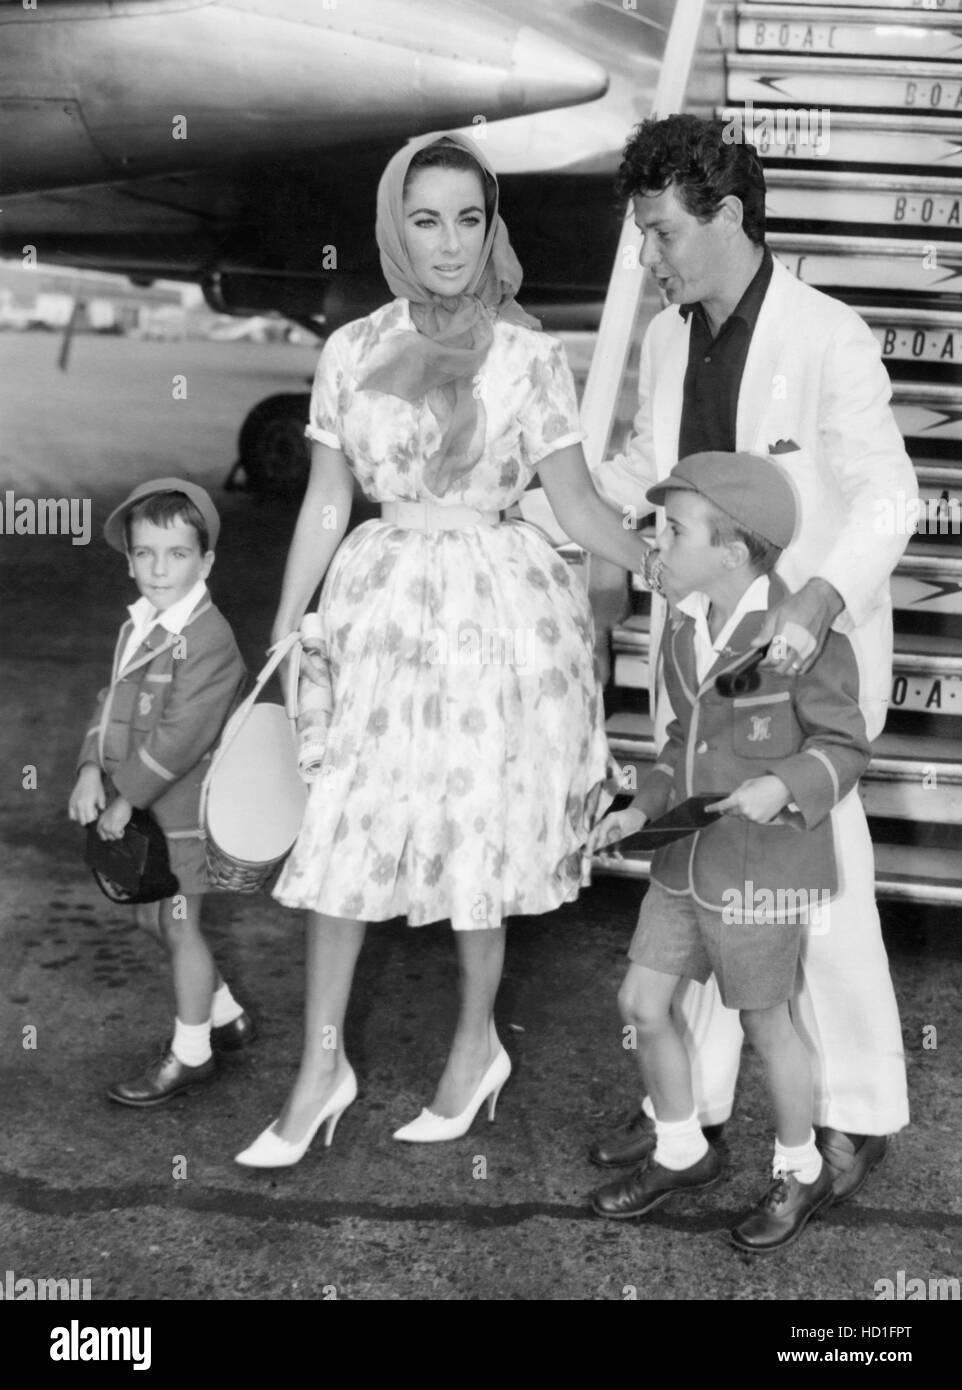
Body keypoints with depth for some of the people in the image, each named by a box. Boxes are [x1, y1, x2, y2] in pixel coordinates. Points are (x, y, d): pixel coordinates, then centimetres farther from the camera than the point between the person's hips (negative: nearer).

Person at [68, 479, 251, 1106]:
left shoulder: (208, 640, -21)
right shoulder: (138, 626, 7)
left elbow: (180, 736, -25)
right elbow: (113, 701, 7)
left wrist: (127, 795, -20)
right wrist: (92, 770, -8)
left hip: (182, 812, -9)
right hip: (137, 806, 9)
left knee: (180, 925, 3)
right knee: (155, 917, 19)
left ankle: (190, 1054, 20)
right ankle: (226, 1017, 38)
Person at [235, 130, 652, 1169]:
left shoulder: (528, 355, -4)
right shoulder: (351, 352, 3)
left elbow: (577, 505, -2)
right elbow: (326, 505, 8)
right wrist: (282, 637, 8)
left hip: (497, 609, -2)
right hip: (382, 606, 3)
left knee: (476, 839, 6)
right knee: (337, 839, 3)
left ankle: (477, 1045, 30)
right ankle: (321, 1070, 18)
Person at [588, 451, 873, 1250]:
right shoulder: (687, 631, 3)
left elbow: (844, 749, -12)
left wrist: (785, 788, -29)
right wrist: (644, 810, 3)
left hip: (765, 873, -7)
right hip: (688, 862, 7)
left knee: (765, 1024, 8)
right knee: (643, 1004, 10)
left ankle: (800, 1173, 32)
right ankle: (682, 1155, 32)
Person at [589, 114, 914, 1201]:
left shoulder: (829, 340, -14)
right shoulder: (665, 338, 6)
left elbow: (885, 492, -19)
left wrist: (820, 599, -36)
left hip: (803, 651, -6)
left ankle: (856, 1115, 22)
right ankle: (692, 1098, 29)